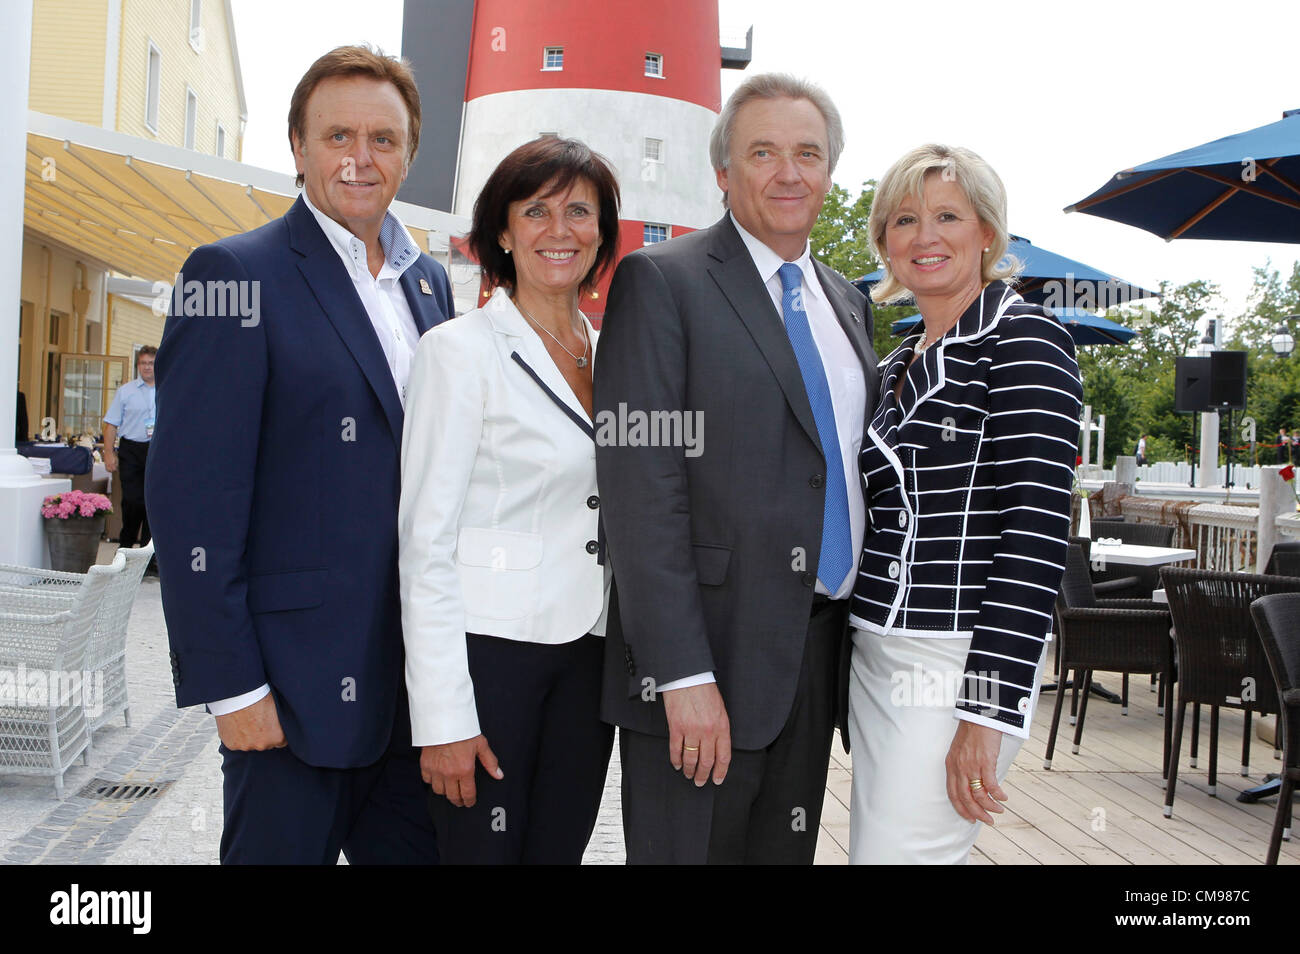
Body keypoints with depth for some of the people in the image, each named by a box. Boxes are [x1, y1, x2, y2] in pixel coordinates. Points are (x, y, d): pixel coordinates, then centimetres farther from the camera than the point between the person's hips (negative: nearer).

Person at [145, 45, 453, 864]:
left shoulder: (431, 284, 12)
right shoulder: (236, 274, -8)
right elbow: (191, 497, -13)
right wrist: (230, 683, -16)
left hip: (419, 671, 6)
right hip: (298, 680, -6)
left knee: (421, 847, 15)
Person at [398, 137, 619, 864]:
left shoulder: (610, 354, 11)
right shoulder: (461, 350, -8)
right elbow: (426, 540, -11)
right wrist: (443, 715, -16)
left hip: (588, 652, 6)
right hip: (488, 644, -5)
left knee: (560, 848, 11)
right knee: (484, 849, 3)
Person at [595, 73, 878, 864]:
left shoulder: (849, 303, 15)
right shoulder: (660, 282, -7)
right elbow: (642, 490, -15)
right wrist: (683, 675, -20)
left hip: (822, 652, 7)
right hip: (706, 652, -6)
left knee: (787, 850, 16)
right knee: (690, 847, 2)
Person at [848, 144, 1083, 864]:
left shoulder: (1023, 339, -9)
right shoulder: (898, 365, 15)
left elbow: (1036, 528, -17)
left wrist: (988, 709, -21)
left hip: (958, 663, -8)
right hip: (874, 655, 8)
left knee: (898, 854, -8)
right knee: (870, 847, 13)